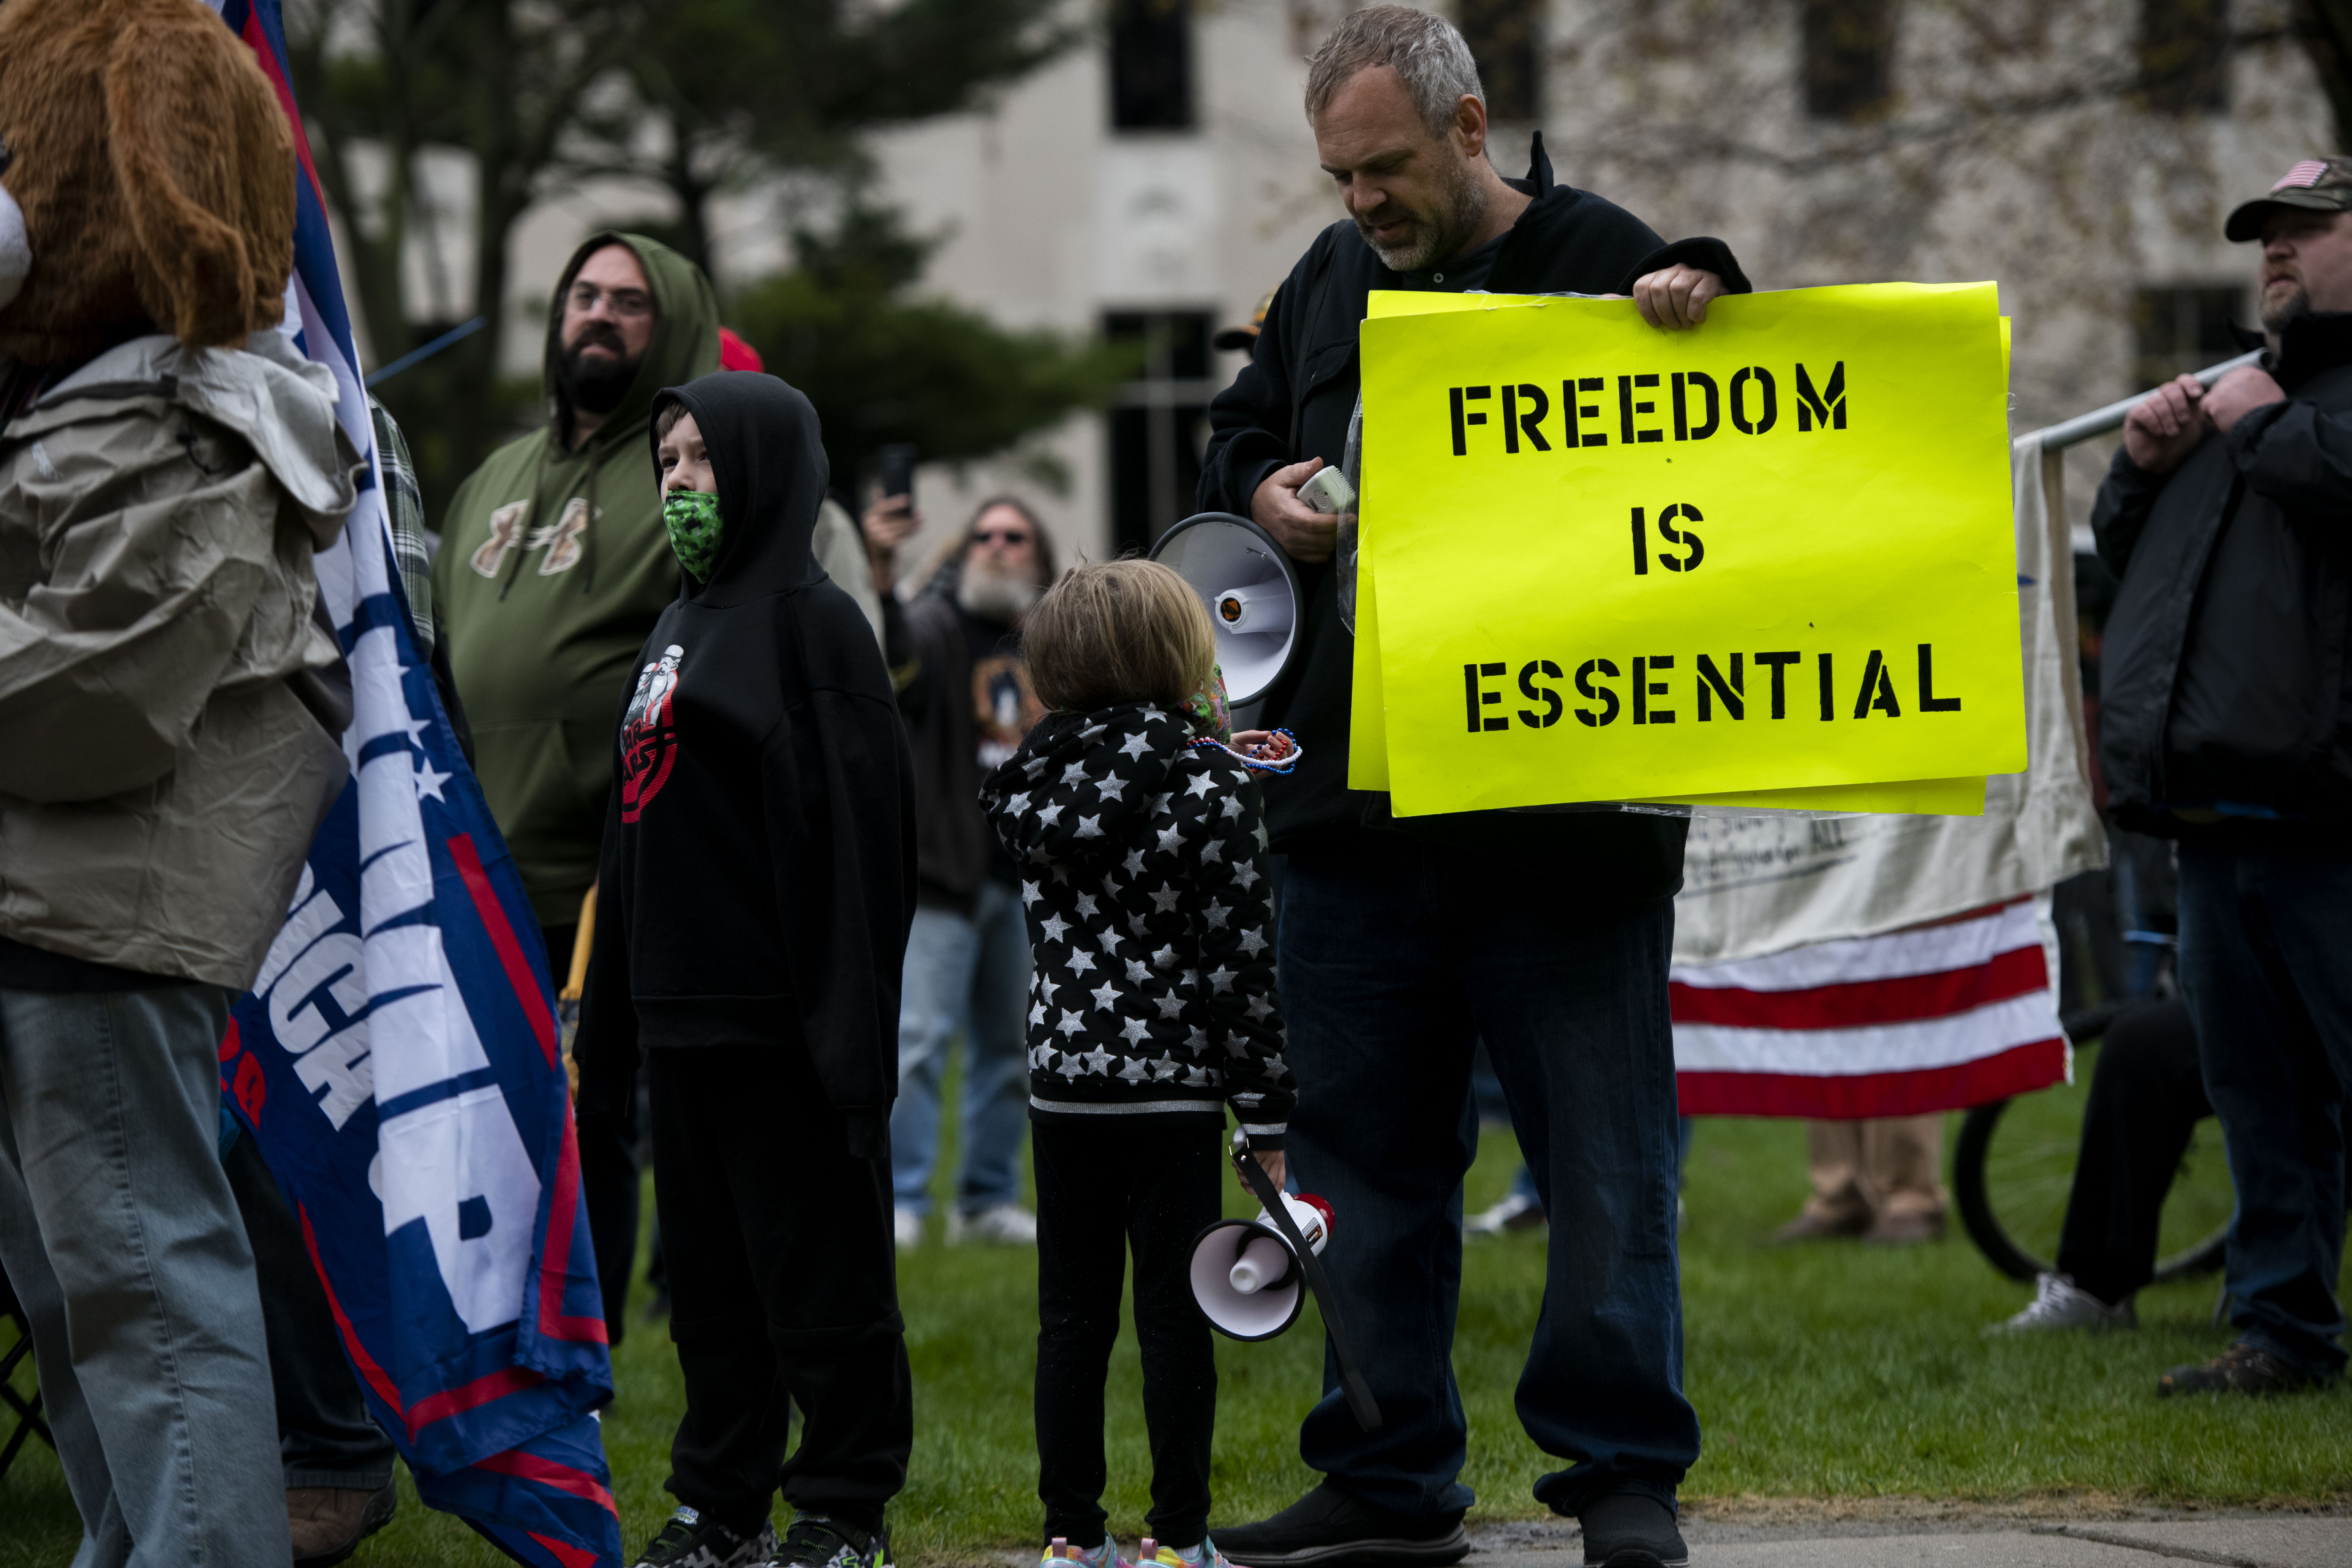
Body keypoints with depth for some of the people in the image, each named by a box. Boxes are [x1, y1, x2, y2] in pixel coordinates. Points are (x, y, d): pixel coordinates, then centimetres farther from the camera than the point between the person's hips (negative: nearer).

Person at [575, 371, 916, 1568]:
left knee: (818, 1268, -1)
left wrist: (850, 1027, -20)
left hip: (777, 1017, -8)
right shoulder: (676, 630, 18)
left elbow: (854, 827, -14)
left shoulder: (811, 620, -7)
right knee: (707, 1271, 12)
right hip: (680, 1008, 8)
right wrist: (607, 1021, 18)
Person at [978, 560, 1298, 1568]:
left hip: (1062, 1081, 4)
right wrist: (1265, 1111, -7)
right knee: (1172, 1314, 2)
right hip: (1173, 1084, -4)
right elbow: (1239, 958, -11)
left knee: (1073, 1318, 9)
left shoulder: (1033, 781, 4)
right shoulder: (1210, 781, -10)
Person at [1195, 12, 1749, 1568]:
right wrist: (1263, 491, 4)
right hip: (1352, 800, 5)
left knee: (1605, 1149, -1)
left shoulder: (1603, 260, -2)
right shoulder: (1332, 278, 15)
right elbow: (1236, 436, 27)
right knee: (1362, 1148, 9)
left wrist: (1701, 292, -22)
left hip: (1566, 811, -5)